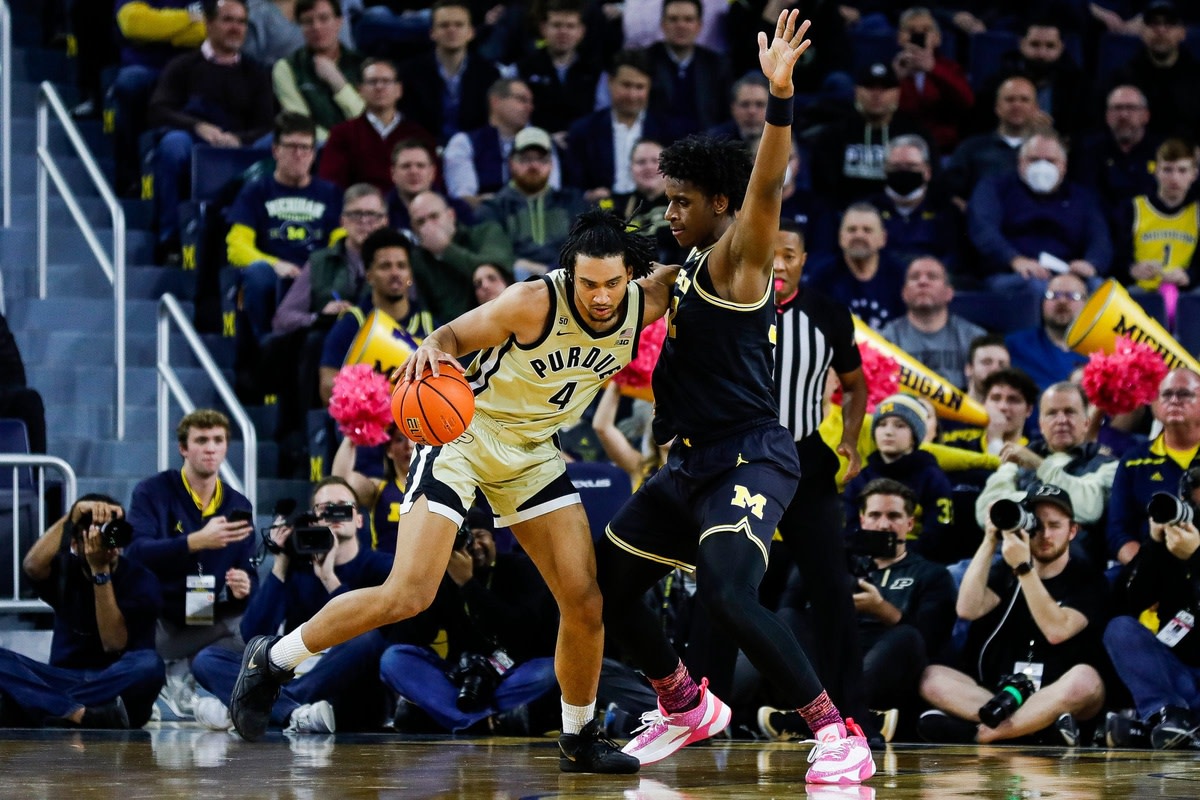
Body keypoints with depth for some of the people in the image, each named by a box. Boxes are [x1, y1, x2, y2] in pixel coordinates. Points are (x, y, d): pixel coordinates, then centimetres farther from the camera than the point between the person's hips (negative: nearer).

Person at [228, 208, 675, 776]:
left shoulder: (641, 305, -10)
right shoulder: (535, 302, -26)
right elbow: (457, 334, -15)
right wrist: (433, 347, -39)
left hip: (531, 451, 6)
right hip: (464, 432, -6)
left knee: (585, 602, -1)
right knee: (407, 595, -17)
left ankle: (580, 740, 18)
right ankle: (271, 661, 0)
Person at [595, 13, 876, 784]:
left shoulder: (736, 258, -10)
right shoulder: (691, 271, 17)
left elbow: (766, 187, -30)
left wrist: (780, 97, -44)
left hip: (751, 459, -10)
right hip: (695, 462, 10)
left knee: (728, 594, -29)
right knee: (605, 585, 15)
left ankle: (839, 735, -23)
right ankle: (685, 705, 36)